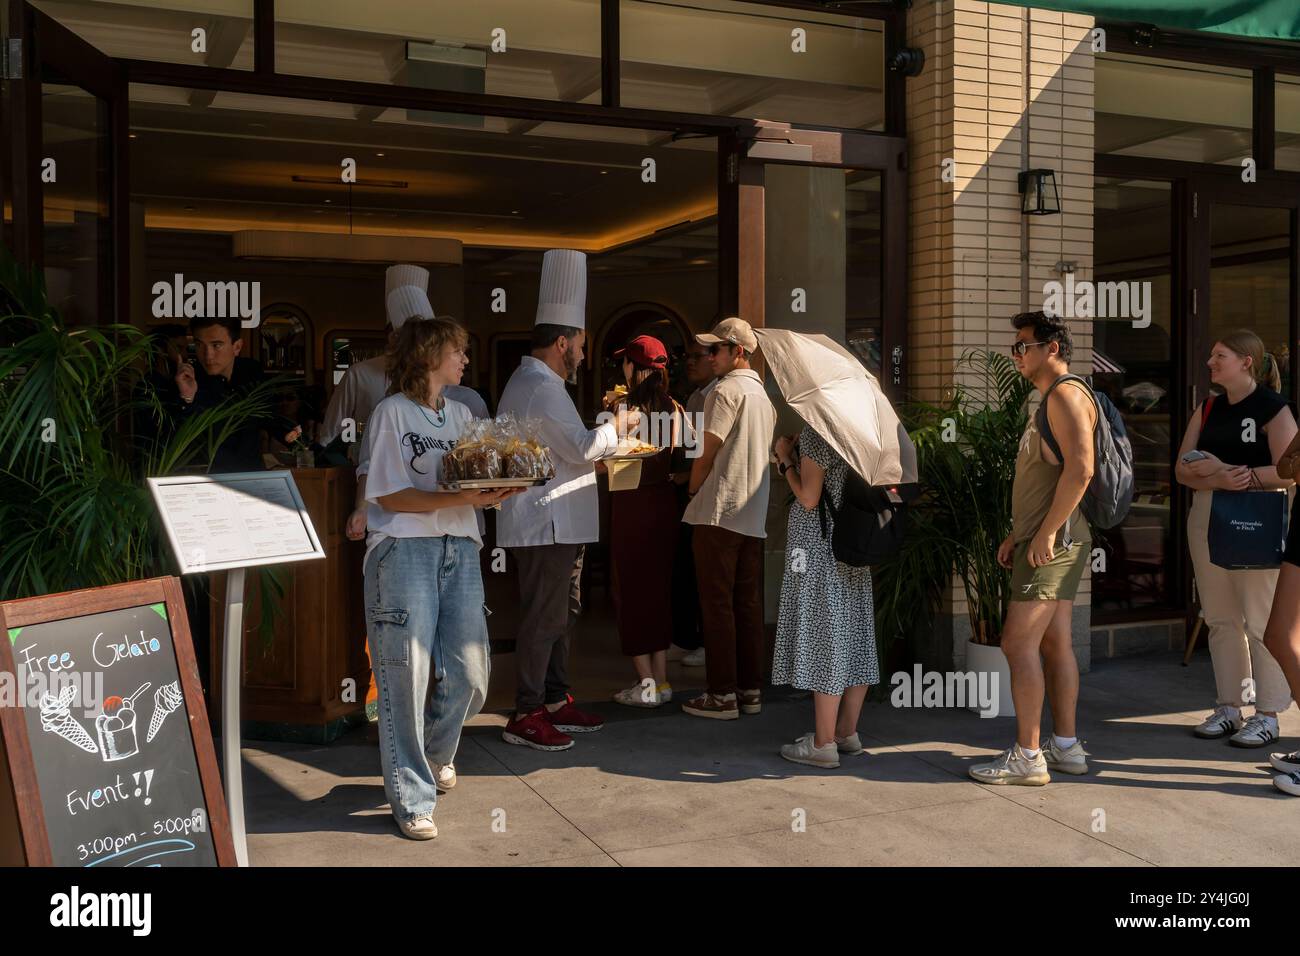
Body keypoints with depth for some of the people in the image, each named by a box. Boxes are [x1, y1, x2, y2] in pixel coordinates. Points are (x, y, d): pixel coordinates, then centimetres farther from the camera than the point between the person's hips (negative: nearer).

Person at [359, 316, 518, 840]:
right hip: (405, 548, -6)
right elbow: (390, 496, -7)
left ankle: (433, 754, 30)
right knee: (407, 673, -6)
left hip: (459, 550, 6)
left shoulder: (460, 413, 19)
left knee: (469, 671, 1)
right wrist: (460, 498, -16)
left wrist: (493, 491, -4)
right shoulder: (392, 412, 0)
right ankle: (411, 797, 6)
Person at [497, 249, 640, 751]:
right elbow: (582, 447, -20)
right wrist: (618, 425, -4)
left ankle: (555, 701, 27)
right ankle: (526, 716, 3)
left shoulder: (528, 381, 18)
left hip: (554, 522, 11)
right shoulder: (541, 387, -18)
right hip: (546, 524, -11)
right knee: (543, 619, -5)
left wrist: (599, 448, 16)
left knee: (560, 614, 17)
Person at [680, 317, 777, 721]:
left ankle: (722, 694, -1)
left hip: (719, 512, -8)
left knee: (717, 604, -4)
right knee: (748, 604, 10)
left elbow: (706, 452, -12)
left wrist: (693, 492, 4)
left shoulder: (726, 390, -10)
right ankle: (750, 689, 14)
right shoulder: (764, 396, 17)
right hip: (754, 516, 8)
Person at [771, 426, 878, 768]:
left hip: (819, 548, -8)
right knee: (854, 636, 12)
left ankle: (823, 744, 0)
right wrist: (796, 456, 17)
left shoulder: (816, 431, -15)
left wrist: (786, 459, -3)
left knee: (823, 634, -4)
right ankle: (847, 733, 22)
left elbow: (808, 498, -16)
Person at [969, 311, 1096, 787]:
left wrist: (1046, 532, -23)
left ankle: (1027, 756, -7)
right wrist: (1017, 534, 19)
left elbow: (1080, 468, -24)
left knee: (1018, 642, -11)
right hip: (1043, 538, 10)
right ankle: (1066, 746, 17)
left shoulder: (1066, 394, -12)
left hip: (1054, 539, -10)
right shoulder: (1049, 402, 21)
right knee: (1054, 642, 11)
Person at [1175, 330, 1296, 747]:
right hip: (1206, 517, 7)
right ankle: (1229, 708, 18)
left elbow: (1288, 472, -14)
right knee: (1220, 618, 10)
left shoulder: (1272, 408, -5)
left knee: (1261, 619, -2)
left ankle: (1267, 715, 5)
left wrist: (1226, 471, -19)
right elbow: (1182, 469, 8)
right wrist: (1215, 480, -13)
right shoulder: (1208, 409, 14)